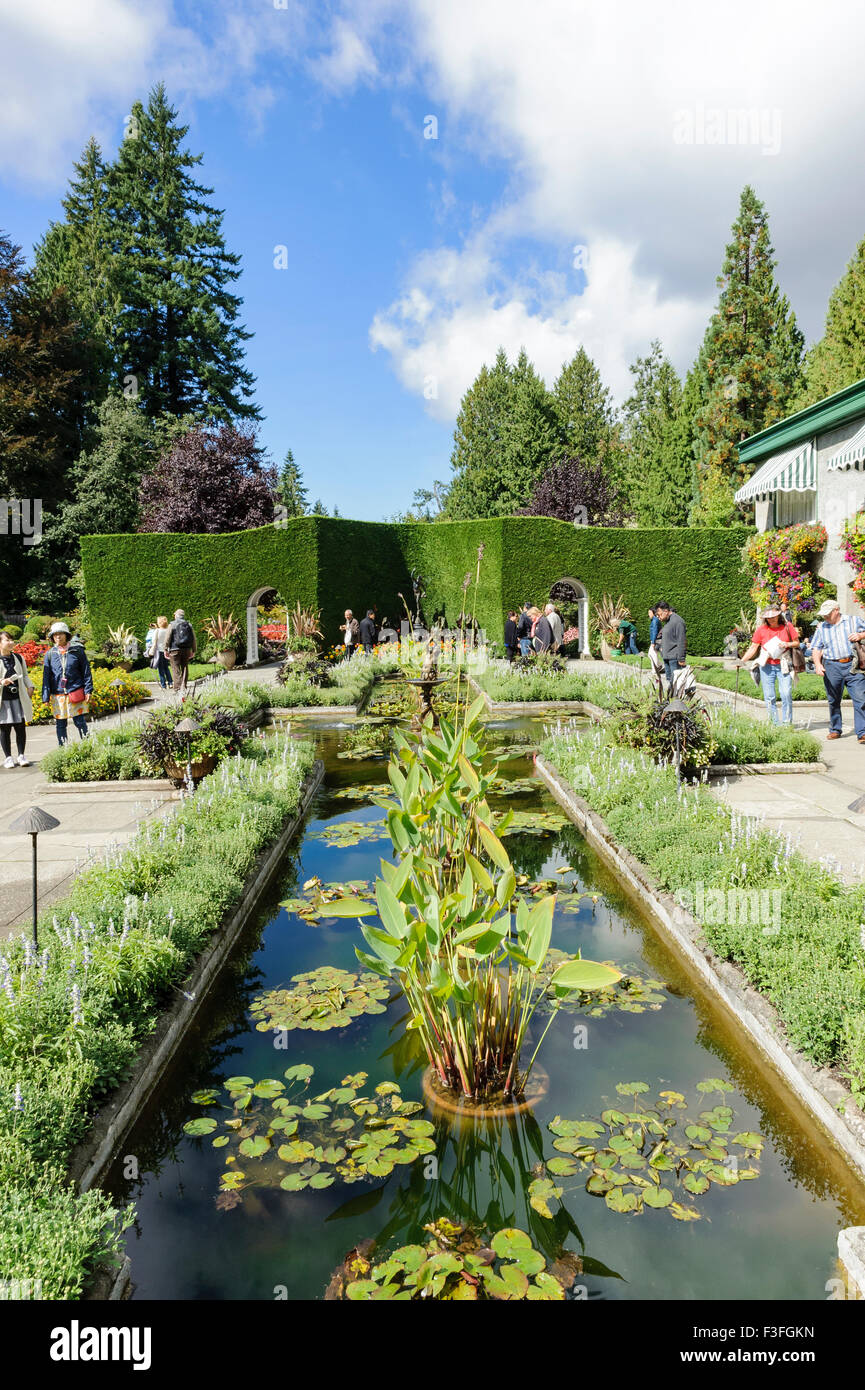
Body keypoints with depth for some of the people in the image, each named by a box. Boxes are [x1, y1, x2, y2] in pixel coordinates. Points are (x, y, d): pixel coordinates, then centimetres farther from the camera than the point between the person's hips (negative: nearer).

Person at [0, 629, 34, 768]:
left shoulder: (18, 657, 9)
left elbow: (24, 675, 18)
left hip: (18, 698, 3)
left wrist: (30, 686, 2)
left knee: (21, 727, 4)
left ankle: (21, 755, 14)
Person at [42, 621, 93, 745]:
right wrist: (45, 697, 1)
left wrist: (88, 690, -1)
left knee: (80, 722, -1)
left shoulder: (77, 650, 1)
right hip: (58, 695, 2)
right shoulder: (50, 654, 5)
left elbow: (86, 671, 5)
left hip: (76, 693, -2)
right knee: (60, 724, 7)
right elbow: (46, 676, 7)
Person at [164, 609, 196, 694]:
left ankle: (177, 689, -7)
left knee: (176, 670, -2)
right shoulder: (189, 625, 7)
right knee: (184, 669, 12)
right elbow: (193, 639, 9)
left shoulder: (172, 625, -3)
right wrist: (193, 651, 16)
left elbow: (167, 638, -6)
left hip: (175, 650, -3)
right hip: (186, 650, 3)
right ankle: (183, 687, 9)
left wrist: (165, 649, 0)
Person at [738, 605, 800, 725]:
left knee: (786, 694, -11)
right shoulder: (761, 629, 4)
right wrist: (742, 661, -7)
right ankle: (774, 724, 9)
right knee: (769, 697, 1)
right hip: (767, 666, 1)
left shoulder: (787, 626, 2)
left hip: (784, 665, -1)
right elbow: (753, 648, 4)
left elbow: (797, 642, 9)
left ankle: (787, 723, -2)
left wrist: (787, 644, -12)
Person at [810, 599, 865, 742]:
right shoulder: (821, 628, 12)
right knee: (833, 701, 8)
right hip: (832, 667, 2)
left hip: (853, 666, -2)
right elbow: (816, 649, 10)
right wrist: (818, 664, -6)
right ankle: (835, 730, 21)